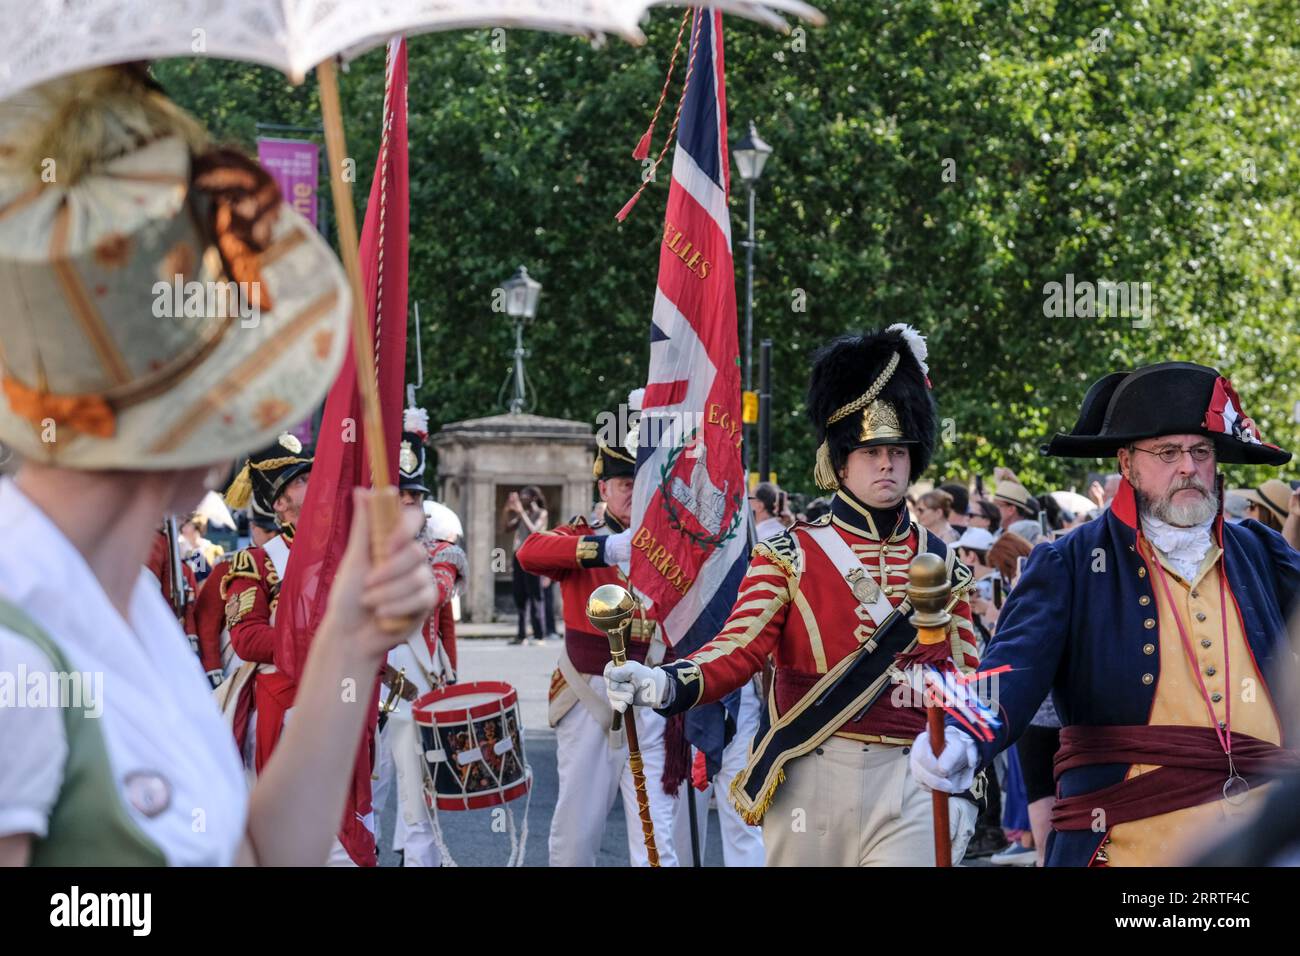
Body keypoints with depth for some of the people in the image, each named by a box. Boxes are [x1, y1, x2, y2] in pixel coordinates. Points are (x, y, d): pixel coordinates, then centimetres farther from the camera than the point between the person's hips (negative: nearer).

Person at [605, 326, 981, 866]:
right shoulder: (790, 556, 0)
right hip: (812, 779, -1)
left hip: (908, 785, 1)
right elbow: (738, 652, -10)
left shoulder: (944, 566, 8)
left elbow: (966, 687, 11)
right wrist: (664, 685, -29)